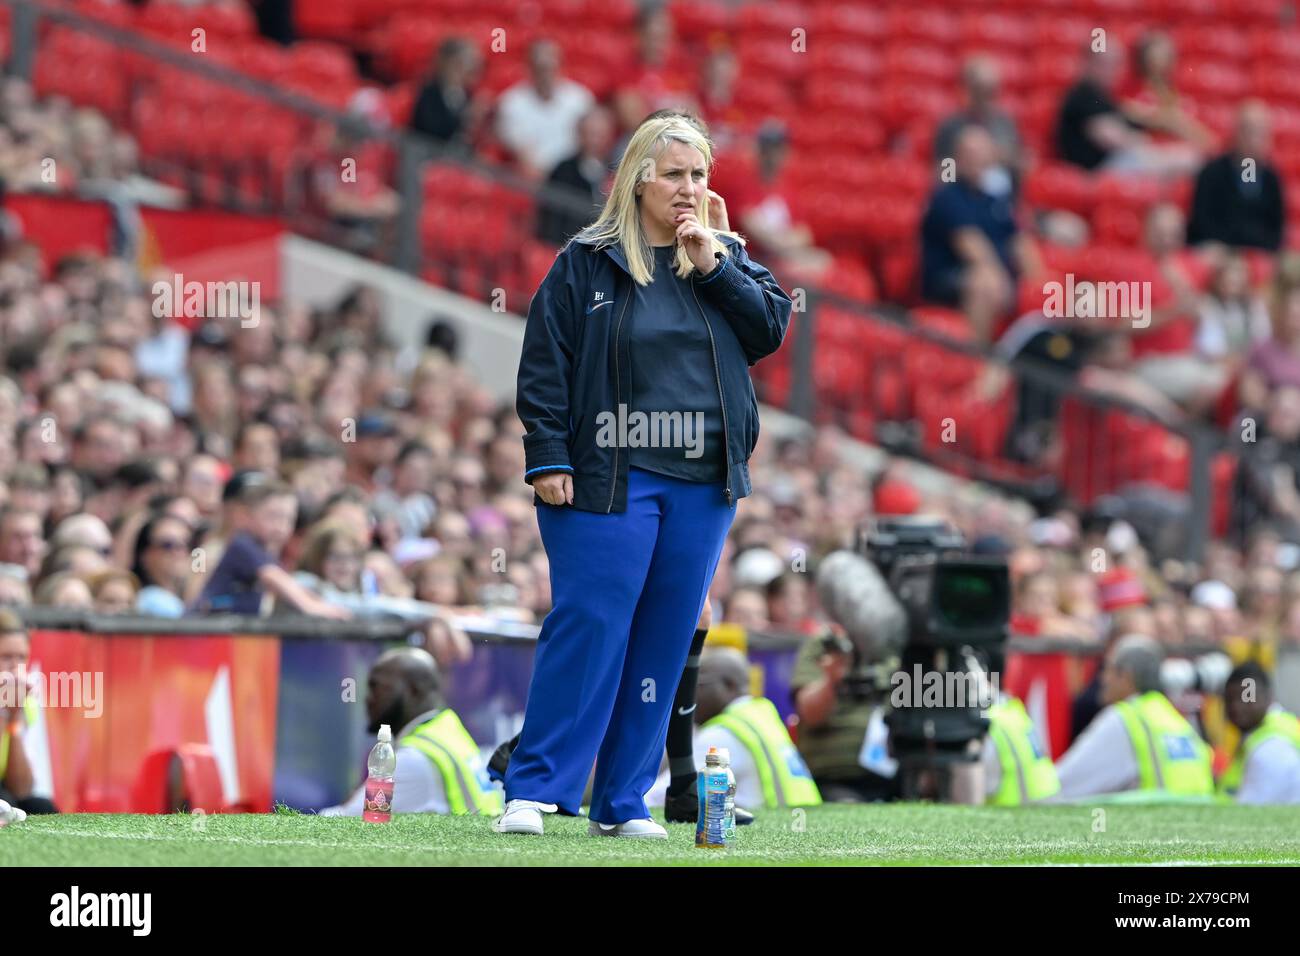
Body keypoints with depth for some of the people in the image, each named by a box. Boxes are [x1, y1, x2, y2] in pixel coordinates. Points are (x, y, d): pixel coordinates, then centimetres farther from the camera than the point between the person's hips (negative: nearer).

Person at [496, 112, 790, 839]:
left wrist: (715, 266, -6)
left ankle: (622, 804, 11)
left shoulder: (727, 256, 13)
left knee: (664, 642, 5)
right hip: (609, 478, -4)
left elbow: (771, 329, 2)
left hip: (702, 486, 4)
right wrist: (548, 458, -9)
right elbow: (545, 364, -2)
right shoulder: (588, 262, 1)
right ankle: (534, 789, -4)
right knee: (587, 630, -8)